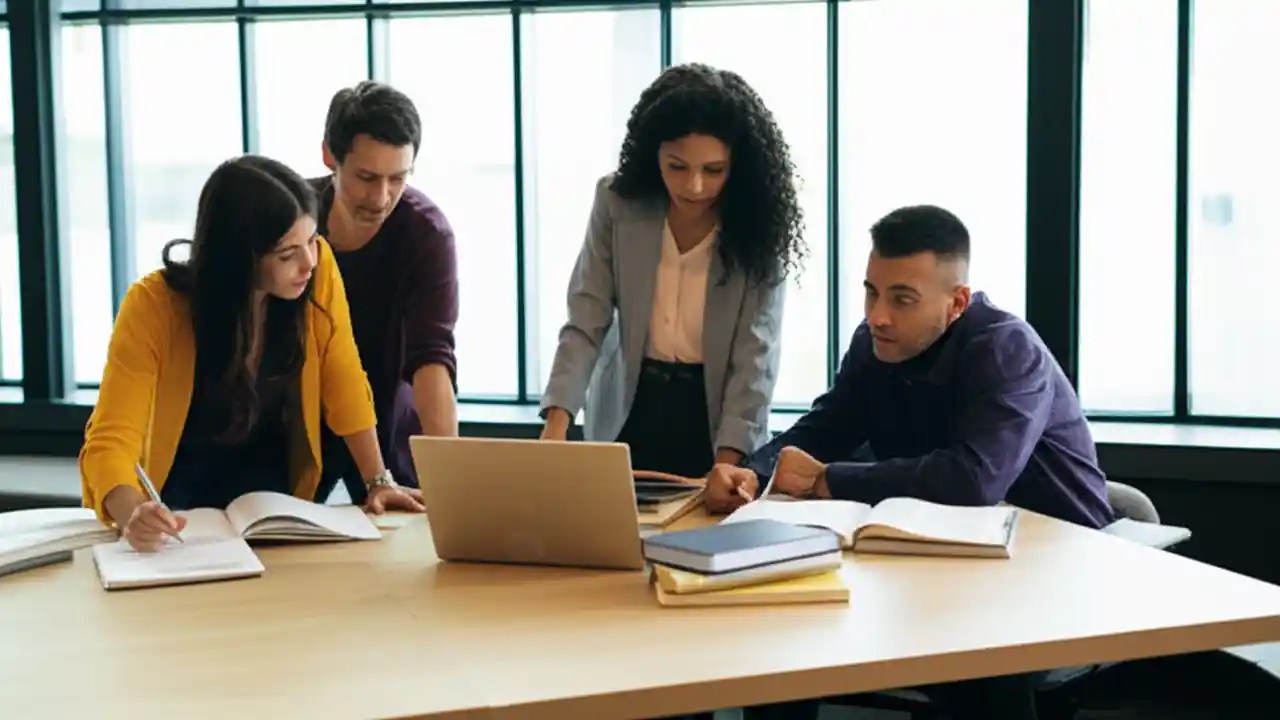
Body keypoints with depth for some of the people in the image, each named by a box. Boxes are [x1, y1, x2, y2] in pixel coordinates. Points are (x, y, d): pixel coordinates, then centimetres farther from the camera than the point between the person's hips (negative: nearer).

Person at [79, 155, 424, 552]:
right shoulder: (153, 304, -26)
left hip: (268, 485, 2)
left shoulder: (317, 269, -19)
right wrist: (133, 514, -50)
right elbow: (109, 441, -30)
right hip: (175, 487, -2)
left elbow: (344, 388, -6)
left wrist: (380, 481, -12)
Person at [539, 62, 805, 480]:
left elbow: (756, 352, -17)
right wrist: (557, 424, -27)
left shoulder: (758, 224, -15)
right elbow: (585, 324, -13)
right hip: (631, 409, 1)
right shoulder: (618, 203, -11)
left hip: (719, 412, -1)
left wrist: (728, 461, -27)